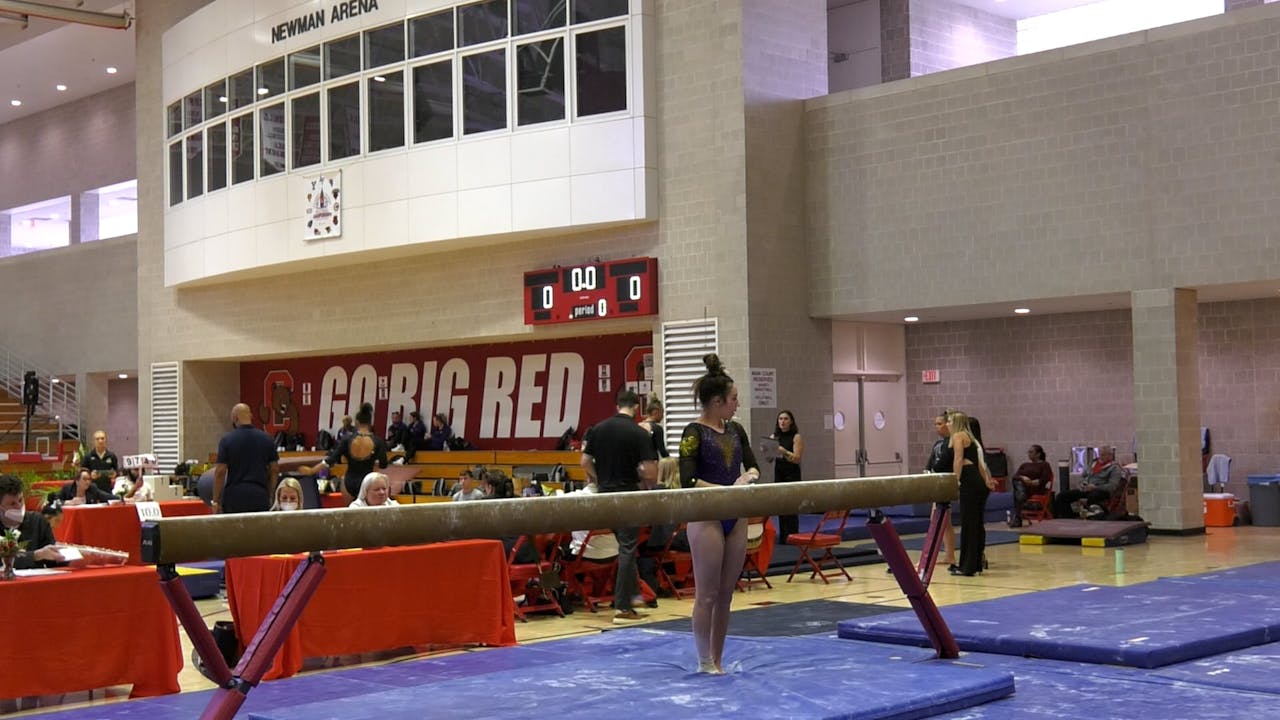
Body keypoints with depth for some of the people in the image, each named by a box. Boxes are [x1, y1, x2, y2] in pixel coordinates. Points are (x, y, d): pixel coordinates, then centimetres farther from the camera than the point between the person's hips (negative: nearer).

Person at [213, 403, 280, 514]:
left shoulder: (227, 440, -5)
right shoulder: (266, 439, 3)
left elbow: (220, 472, -7)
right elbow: (275, 470, 5)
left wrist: (216, 501, -2)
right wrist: (270, 495, 15)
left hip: (234, 497, -2)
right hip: (260, 496, 2)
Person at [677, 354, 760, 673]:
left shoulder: (735, 430, 10)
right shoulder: (694, 432, -9)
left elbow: (753, 466, 13)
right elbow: (688, 481, -16)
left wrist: (747, 476, -10)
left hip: (735, 516, 6)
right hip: (706, 517, -6)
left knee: (726, 594, 9)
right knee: (707, 594, -1)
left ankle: (717, 660, 18)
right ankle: (704, 662, 9)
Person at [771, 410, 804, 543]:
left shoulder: (796, 437, -3)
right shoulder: (774, 437, 10)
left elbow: (797, 458, -11)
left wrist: (784, 451, -24)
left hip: (792, 474, -5)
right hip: (778, 473, 5)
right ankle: (782, 537, 7)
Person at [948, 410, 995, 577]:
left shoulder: (958, 435, -1)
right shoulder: (970, 437, 25)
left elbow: (958, 459, -13)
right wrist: (987, 480, 17)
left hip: (969, 482, -9)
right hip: (979, 482, 9)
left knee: (968, 523, -7)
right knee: (976, 524, 10)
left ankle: (967, 566, -5)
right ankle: (976, 564, 14)